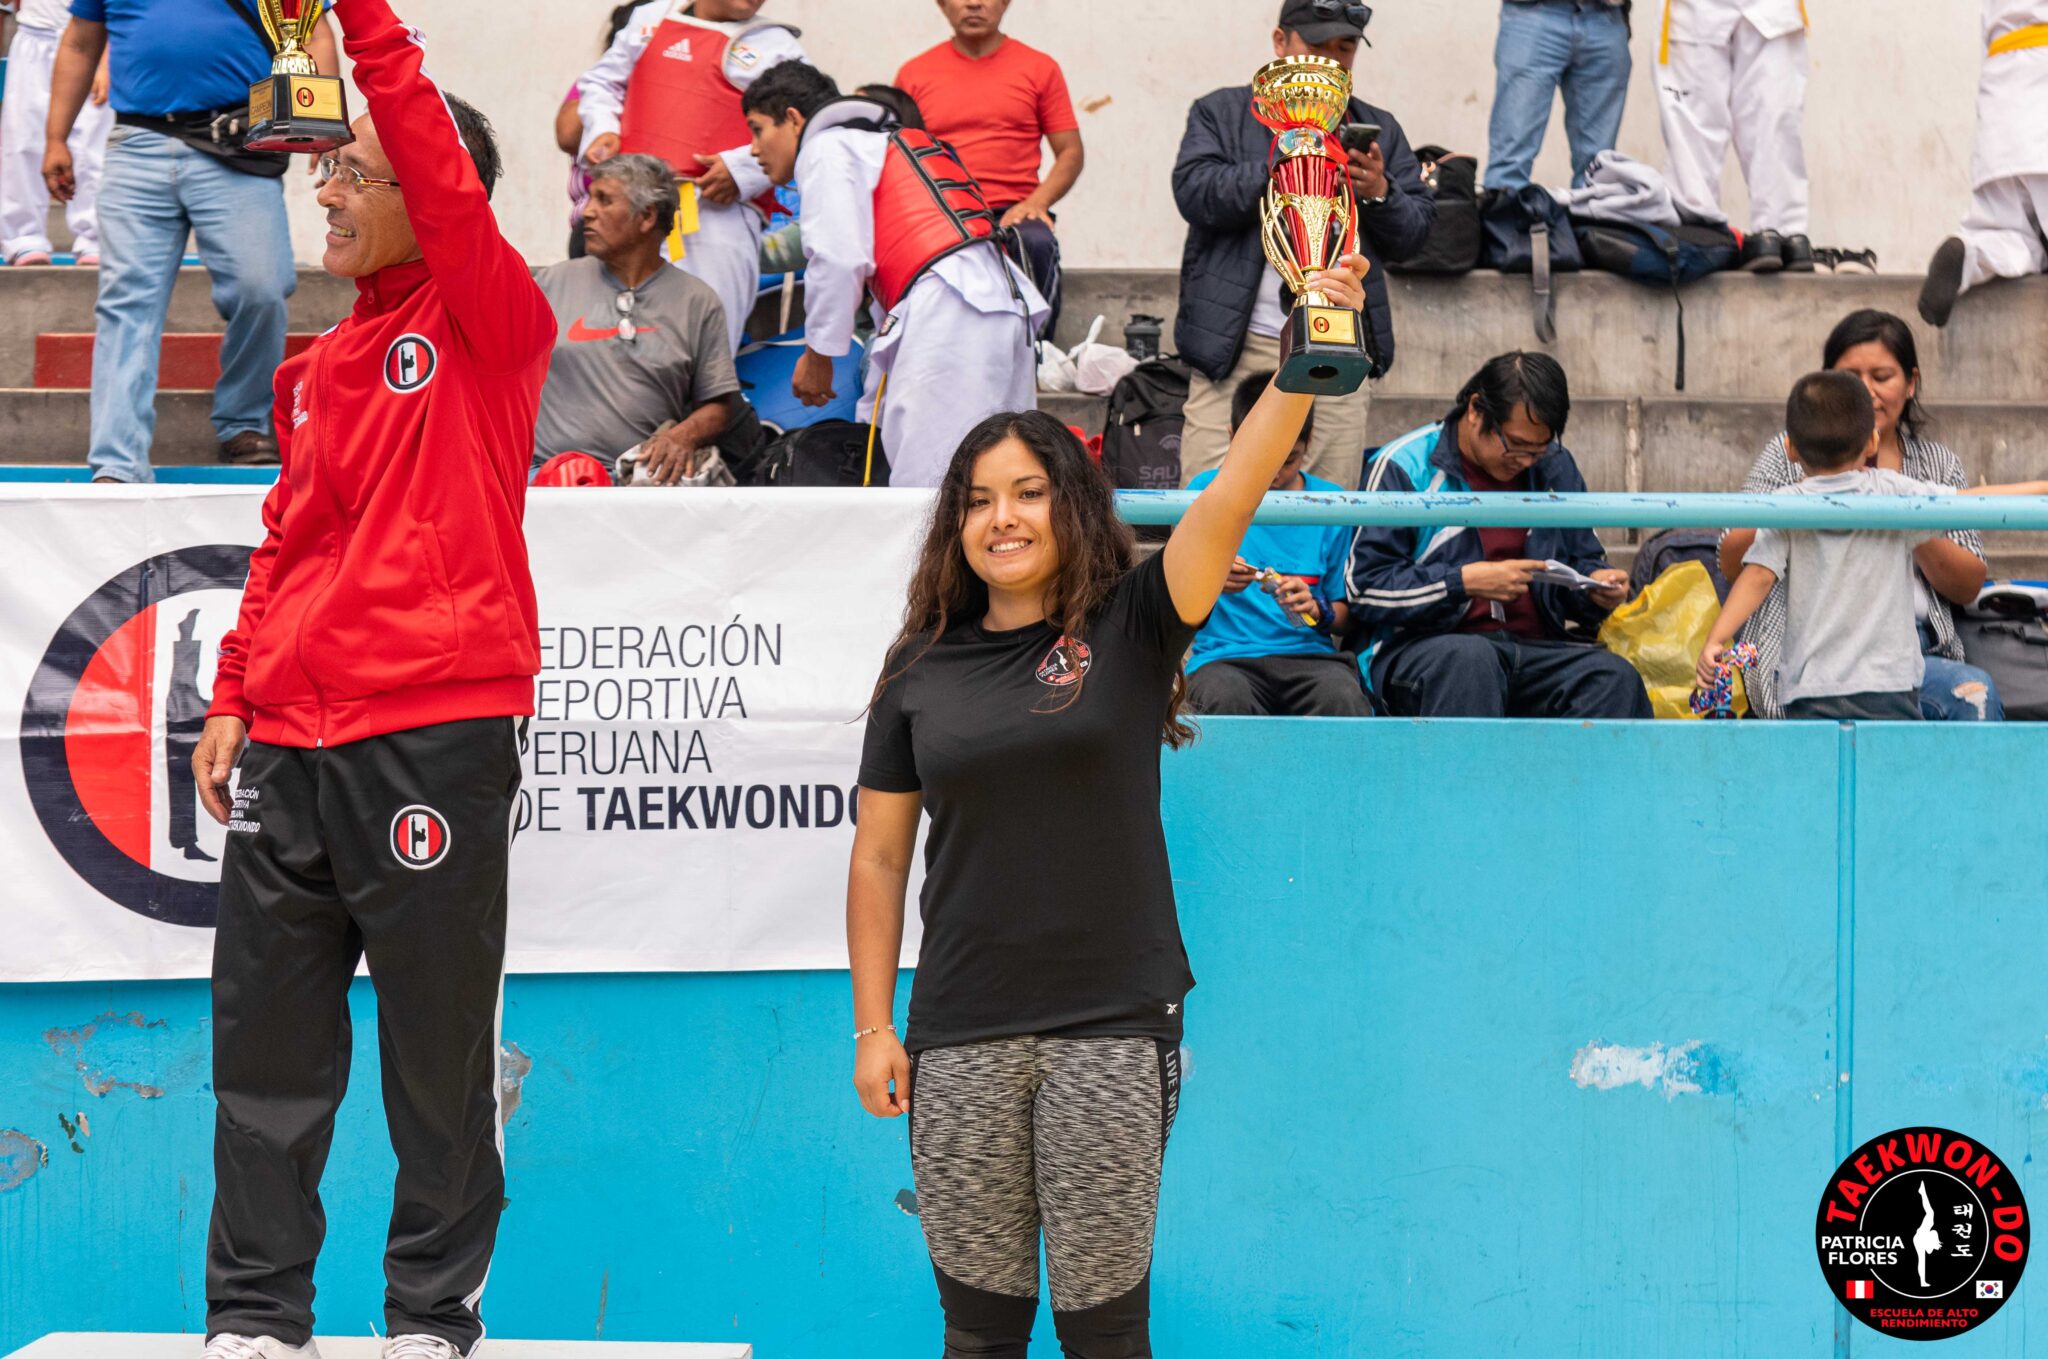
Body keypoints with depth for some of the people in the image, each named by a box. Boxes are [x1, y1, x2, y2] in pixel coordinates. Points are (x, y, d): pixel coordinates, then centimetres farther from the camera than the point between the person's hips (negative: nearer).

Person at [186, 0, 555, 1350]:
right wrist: (235, 697, 15)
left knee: (439, 1048, 2)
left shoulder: (491, 327, -3)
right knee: (266, 1033, 8)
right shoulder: (319, 365, 17)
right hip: (292, 747, 7)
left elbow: (444, 181, -19)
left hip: (436, 739, -6)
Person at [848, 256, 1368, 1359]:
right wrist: (872, 1027, 7)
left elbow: (1231, 495, -13)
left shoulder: (1130, 628, 2)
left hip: (1113, 1028, -2)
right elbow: (879, 857, 11)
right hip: (959, 1039, 2)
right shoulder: (922, 668, 8)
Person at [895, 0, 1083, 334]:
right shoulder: (914, 74, 16)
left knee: (1037, 244, -35)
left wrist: (1036, 203, -8)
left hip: (1011, 214, 0)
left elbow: (1071, 152, 11)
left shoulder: (1040, 69, 13)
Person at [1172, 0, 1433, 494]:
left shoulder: (1380, 130, 20)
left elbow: (1415, 232, 15)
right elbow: (1195, 192, -7)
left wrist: (1379, 192, -6)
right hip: (1237, 347, -3)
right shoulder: (1221, 113, 11)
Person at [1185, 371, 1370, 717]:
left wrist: (1318, 610, -10)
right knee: (1227, 697, -36)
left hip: (1308, 653, 0)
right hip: (1223, 655, 0)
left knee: (1342, 696, -34)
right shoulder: (1208, 491, 7)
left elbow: (1346, 615, 12)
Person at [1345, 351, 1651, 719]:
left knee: (1616, 678, -25)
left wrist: (1598, 585, 2)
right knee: (1469, 660, -40)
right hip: (1421, 645, -4)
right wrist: (1465, 581, -15)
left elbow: (1582, 561, 27)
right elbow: (1364, 587, -7)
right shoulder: (1406, 467, -1)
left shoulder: (1555, 468, 15)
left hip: (1534, 647, 5)